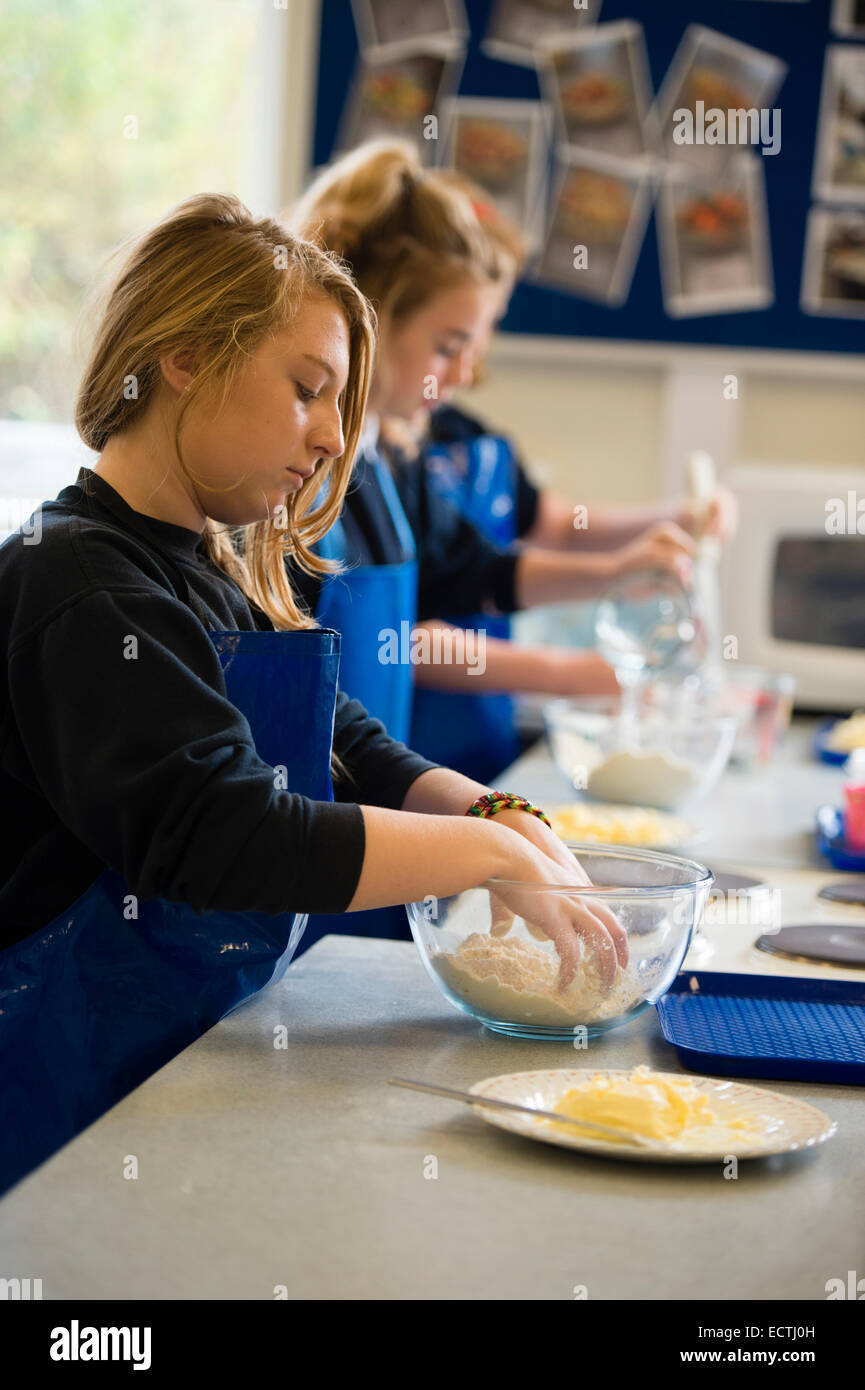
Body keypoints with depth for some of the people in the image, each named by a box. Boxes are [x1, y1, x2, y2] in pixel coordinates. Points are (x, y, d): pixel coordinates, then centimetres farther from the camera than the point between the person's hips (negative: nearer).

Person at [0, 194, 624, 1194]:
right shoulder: (83, 587, -16)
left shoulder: (223, 576, 15)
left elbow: (357, 757, 17)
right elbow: (220, 836, -26)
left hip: (191, 1058, 8)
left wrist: (495, 813, -4)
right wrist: (493, 852, -19)